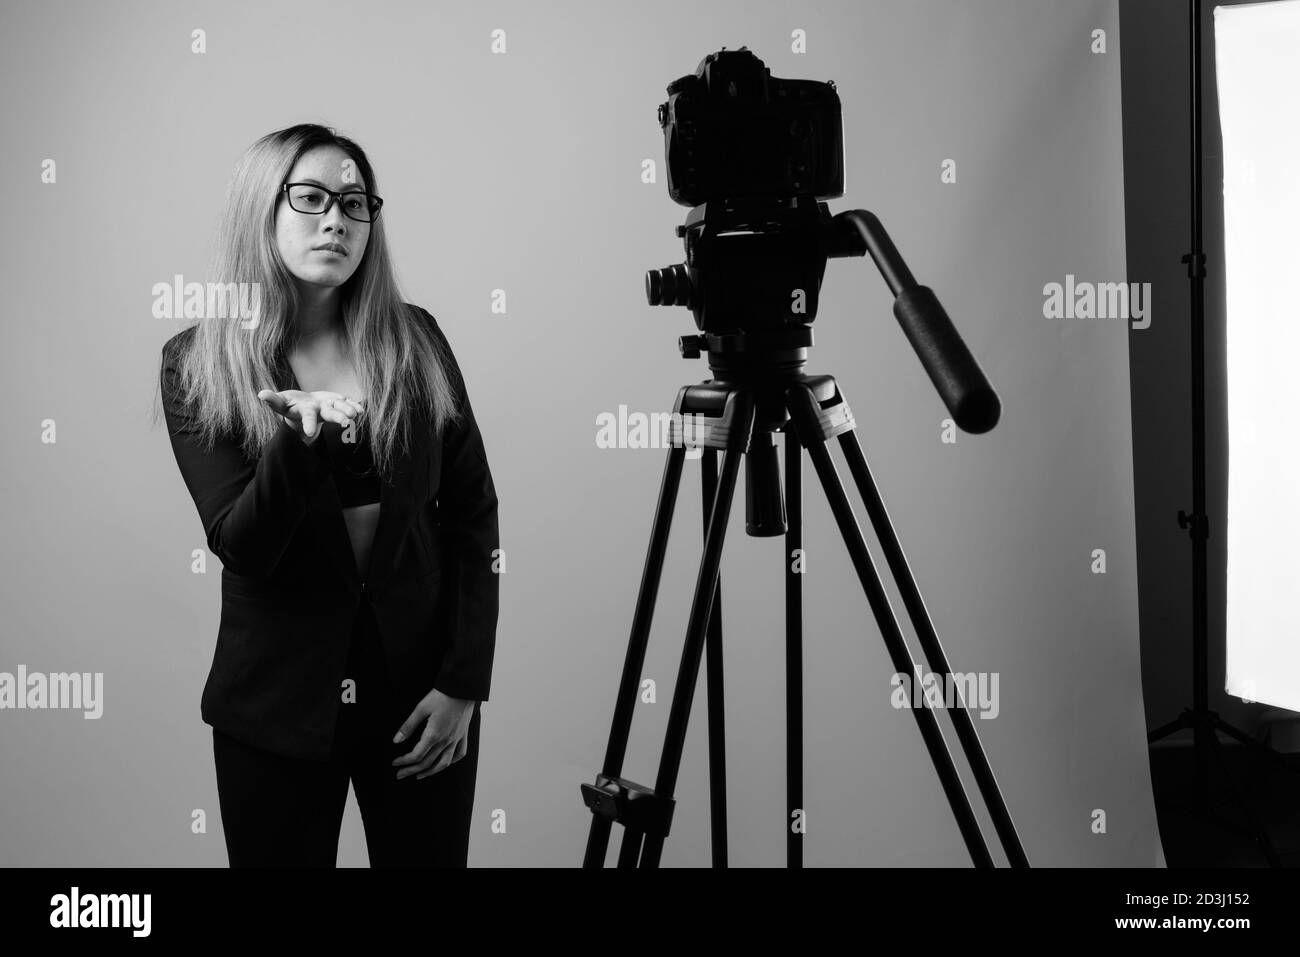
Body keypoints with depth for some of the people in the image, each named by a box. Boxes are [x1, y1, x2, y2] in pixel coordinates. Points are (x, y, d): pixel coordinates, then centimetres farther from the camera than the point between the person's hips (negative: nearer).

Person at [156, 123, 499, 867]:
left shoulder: (414, 339, 0)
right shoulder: (197, 364, -5)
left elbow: (473, 517, 1)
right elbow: (242, 549, -14)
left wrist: (464, 681, -5)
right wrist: (299, 441, -31)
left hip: (420, 688, 2)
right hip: (277, 704, -1)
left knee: (430, 855, 12)